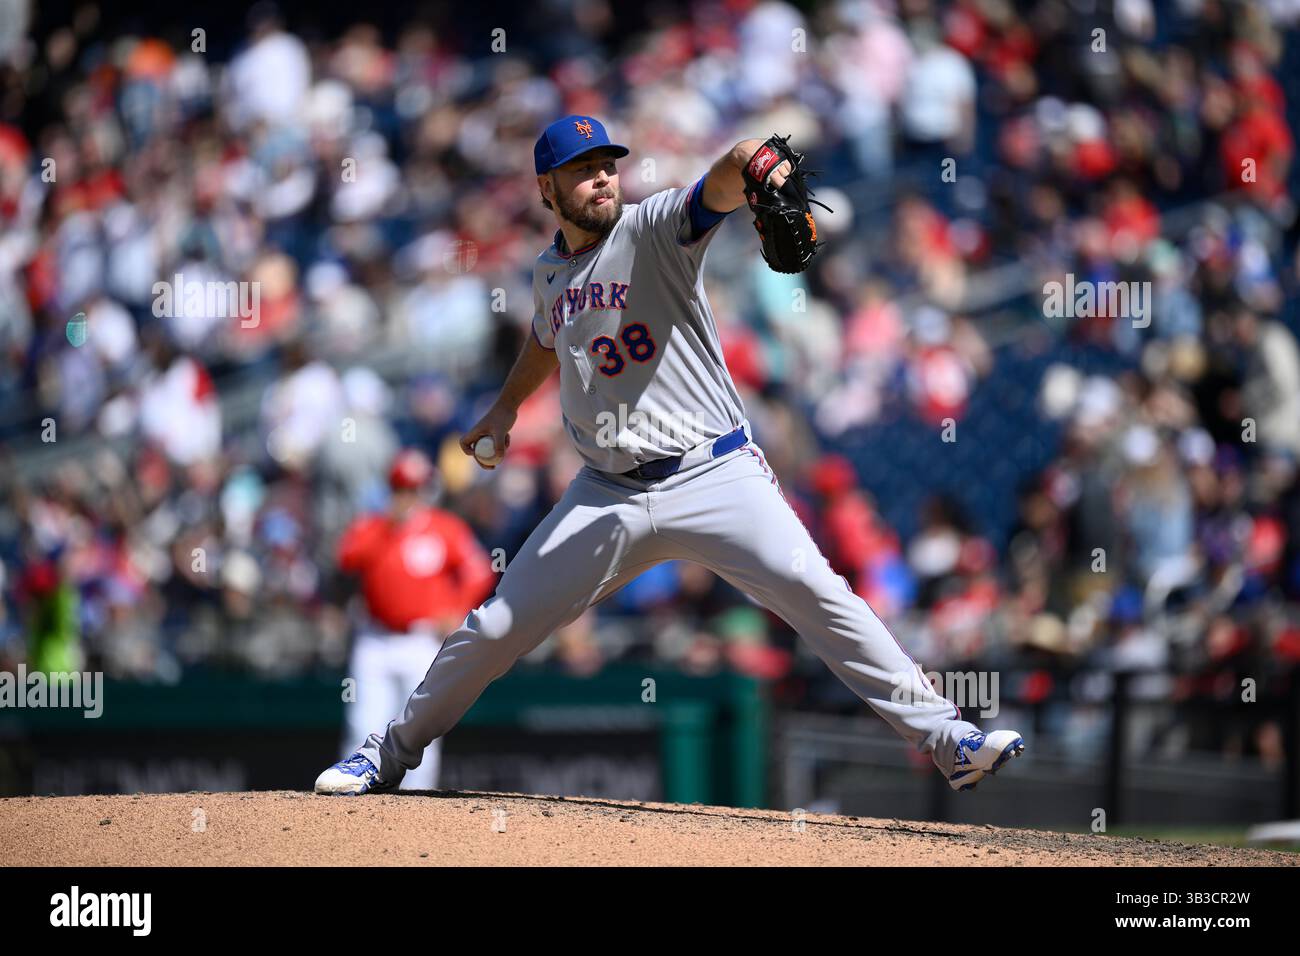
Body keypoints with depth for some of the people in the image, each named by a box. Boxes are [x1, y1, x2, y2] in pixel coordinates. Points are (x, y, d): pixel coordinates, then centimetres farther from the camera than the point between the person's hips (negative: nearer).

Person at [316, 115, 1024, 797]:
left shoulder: (654, 229, -7)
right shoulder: (549, 273, 10)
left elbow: (714, 194, -30)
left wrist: (743, 168, -52)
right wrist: (506, 408, 30)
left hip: (714, 478, -4)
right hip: (607, 495, 4)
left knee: (814, 591, -23)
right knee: (497, 627, 4)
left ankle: (942, 735, -20)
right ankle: (391, 751, 23)